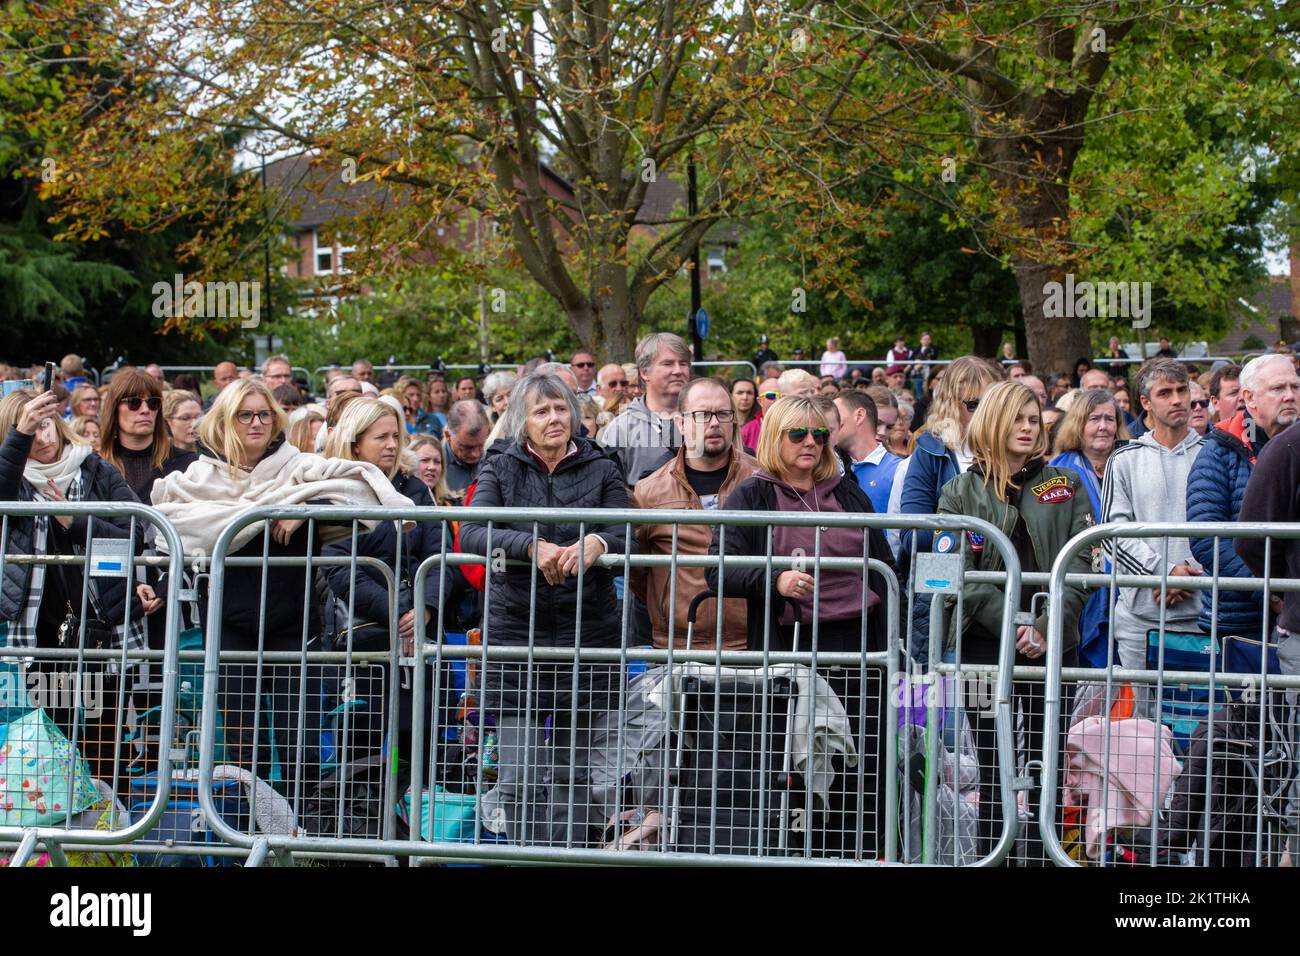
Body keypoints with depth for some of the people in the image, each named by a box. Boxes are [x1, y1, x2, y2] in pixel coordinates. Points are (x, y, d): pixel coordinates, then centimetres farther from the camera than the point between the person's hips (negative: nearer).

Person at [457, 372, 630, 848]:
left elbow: (625, 533, -3)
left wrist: (596, 543, -26)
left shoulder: (601, 470, 9)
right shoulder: (501, 469, 7)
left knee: (572, 771, 3)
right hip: (516, 630, 0)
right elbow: (470, 534, -7)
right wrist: (532, 546, -24)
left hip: (585, 630, 0)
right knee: (520, 777, -4)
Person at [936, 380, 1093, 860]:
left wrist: (1048, 626, -13)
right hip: (983, 648, -1)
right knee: (993, 775, 1)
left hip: (1052, 646, 1)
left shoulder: (1065, 487, 11)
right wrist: (1010, 625, -14)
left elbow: (1080, 563, 1)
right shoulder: (960, 492, 8)